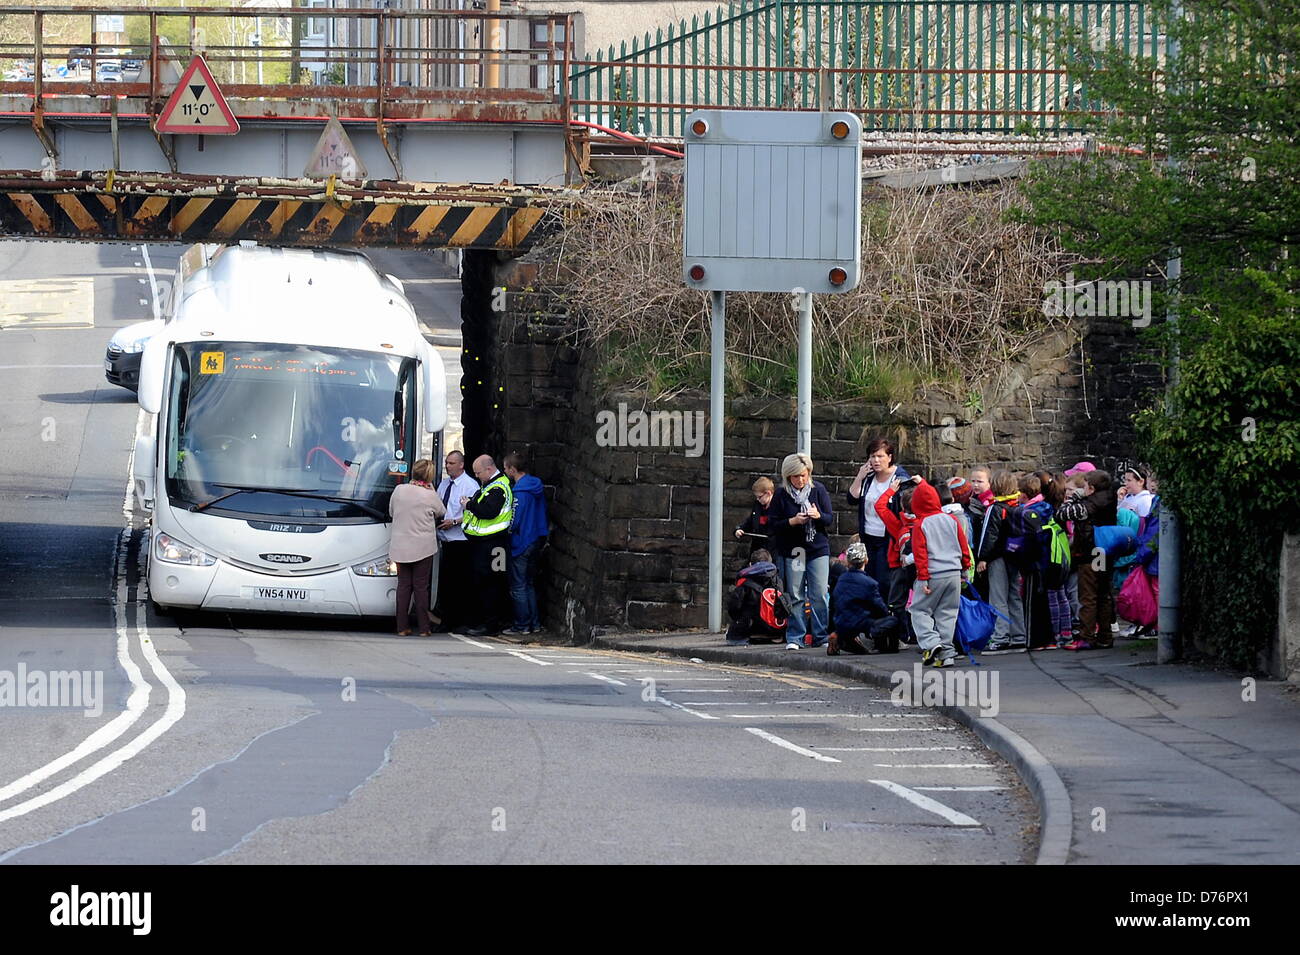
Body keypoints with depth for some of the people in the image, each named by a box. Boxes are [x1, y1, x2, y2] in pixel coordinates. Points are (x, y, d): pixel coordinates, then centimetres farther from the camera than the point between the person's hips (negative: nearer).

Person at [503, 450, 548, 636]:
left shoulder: (520, 492, -19)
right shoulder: (536, 487, 8)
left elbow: (513, 522, -20)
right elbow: (543, 517, 16)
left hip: (521, 544, -9)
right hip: (536, 542, 9)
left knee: (518, 587, 0)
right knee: (529, 584, 17)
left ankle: (522, 625, 2)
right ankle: (534, 623, 18)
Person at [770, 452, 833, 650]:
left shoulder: (818, 489, 2)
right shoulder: (781, 494, -2)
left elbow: (830, 519, 3)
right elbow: (774, 524, -2)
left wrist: (818, 516, -18)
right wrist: (793, 521, -18)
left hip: (818, 549, 1)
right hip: (792, 550, -1)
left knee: (820, 594, -2)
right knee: (795, 595, 0)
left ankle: (821, 637, 6)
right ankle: (794, 638, 7)